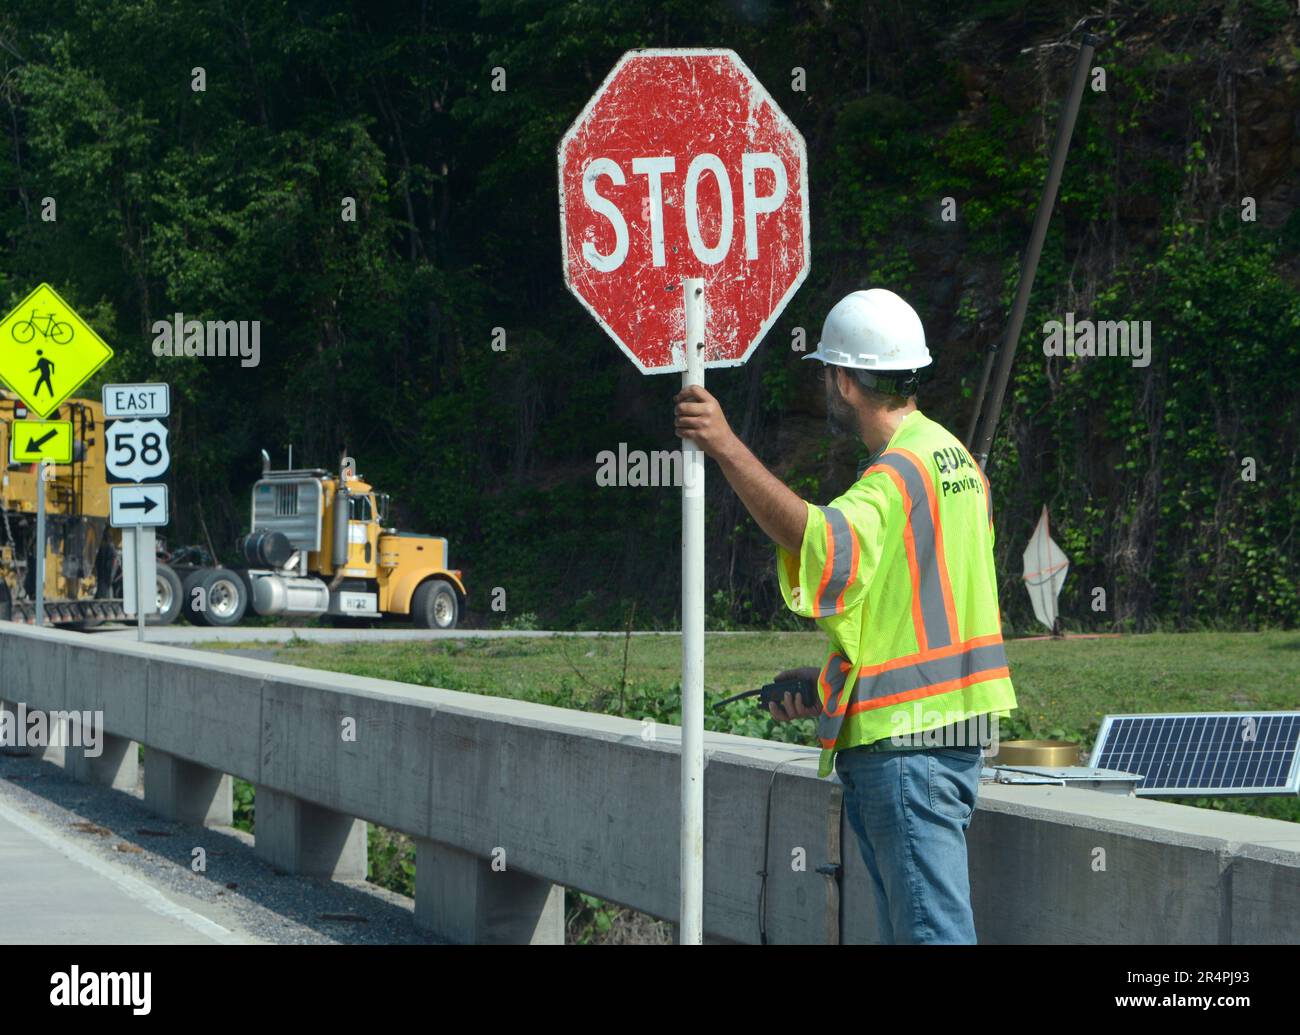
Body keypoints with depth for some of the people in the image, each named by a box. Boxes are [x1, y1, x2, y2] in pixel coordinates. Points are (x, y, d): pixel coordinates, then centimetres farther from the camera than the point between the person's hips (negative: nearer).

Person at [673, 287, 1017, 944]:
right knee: (905, 927, 15)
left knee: (932, 929, -10)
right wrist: (831, 680, 21)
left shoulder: (899, 470, -16)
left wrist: (727, 449, -41)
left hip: (904, 743, -10)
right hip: (948, 730, 10)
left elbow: (827, 545, -37)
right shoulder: (952, 458, 17)